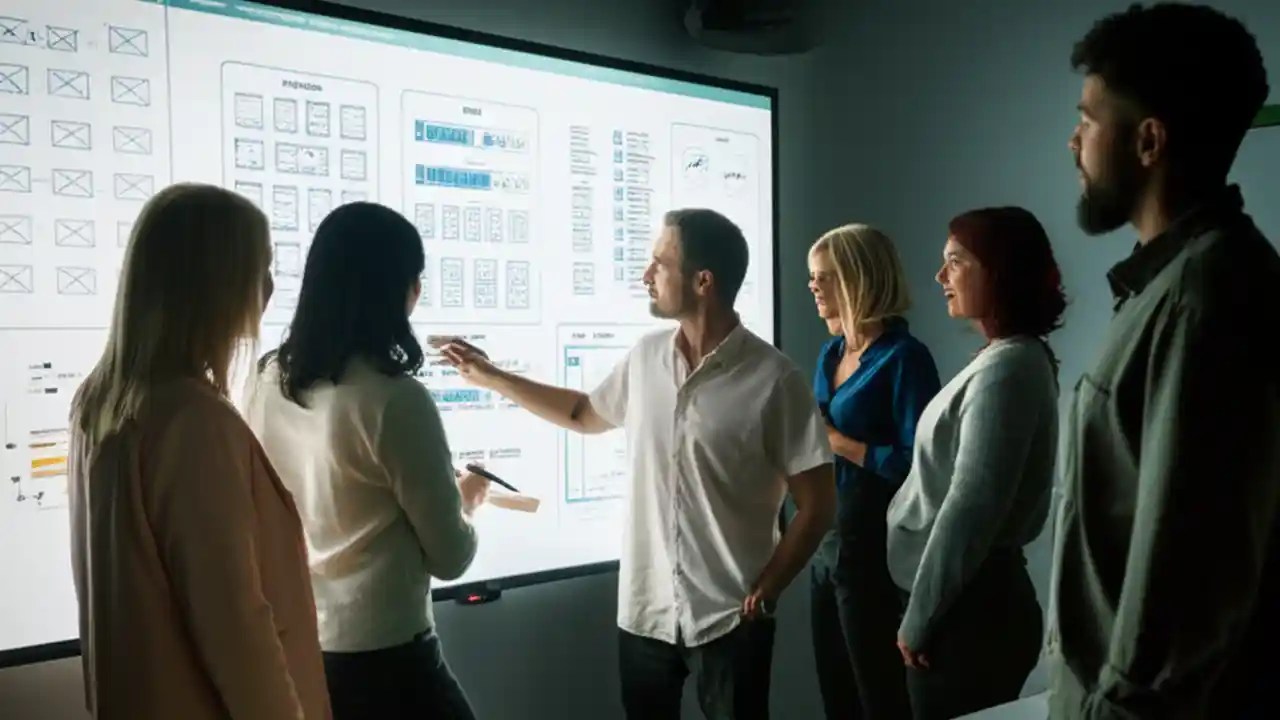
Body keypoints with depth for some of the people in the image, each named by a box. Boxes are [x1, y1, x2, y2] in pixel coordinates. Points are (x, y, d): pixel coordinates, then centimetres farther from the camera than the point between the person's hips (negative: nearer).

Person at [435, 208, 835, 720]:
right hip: (643, 609, 5)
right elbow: (585, 414, 19)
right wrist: (491, 377, 17)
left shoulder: (773, 379, -15)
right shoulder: (646, 357, 1)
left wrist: (766, 591, -12)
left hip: (729, 618, -5)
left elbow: (817, 503, -10)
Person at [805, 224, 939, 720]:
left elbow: (914, 465, -21)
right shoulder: (830, 353, 9)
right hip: (826, 540, 8)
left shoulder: (903, 358, -14)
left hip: (873, 546, -8)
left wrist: (834, 439, -16)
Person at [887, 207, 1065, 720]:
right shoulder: (1003, 360, 11)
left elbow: (970, 509, -22)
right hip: (971, 599, 9)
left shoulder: (1006, 370, -18)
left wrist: (919, 618, -14)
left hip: (969, 608, -9)